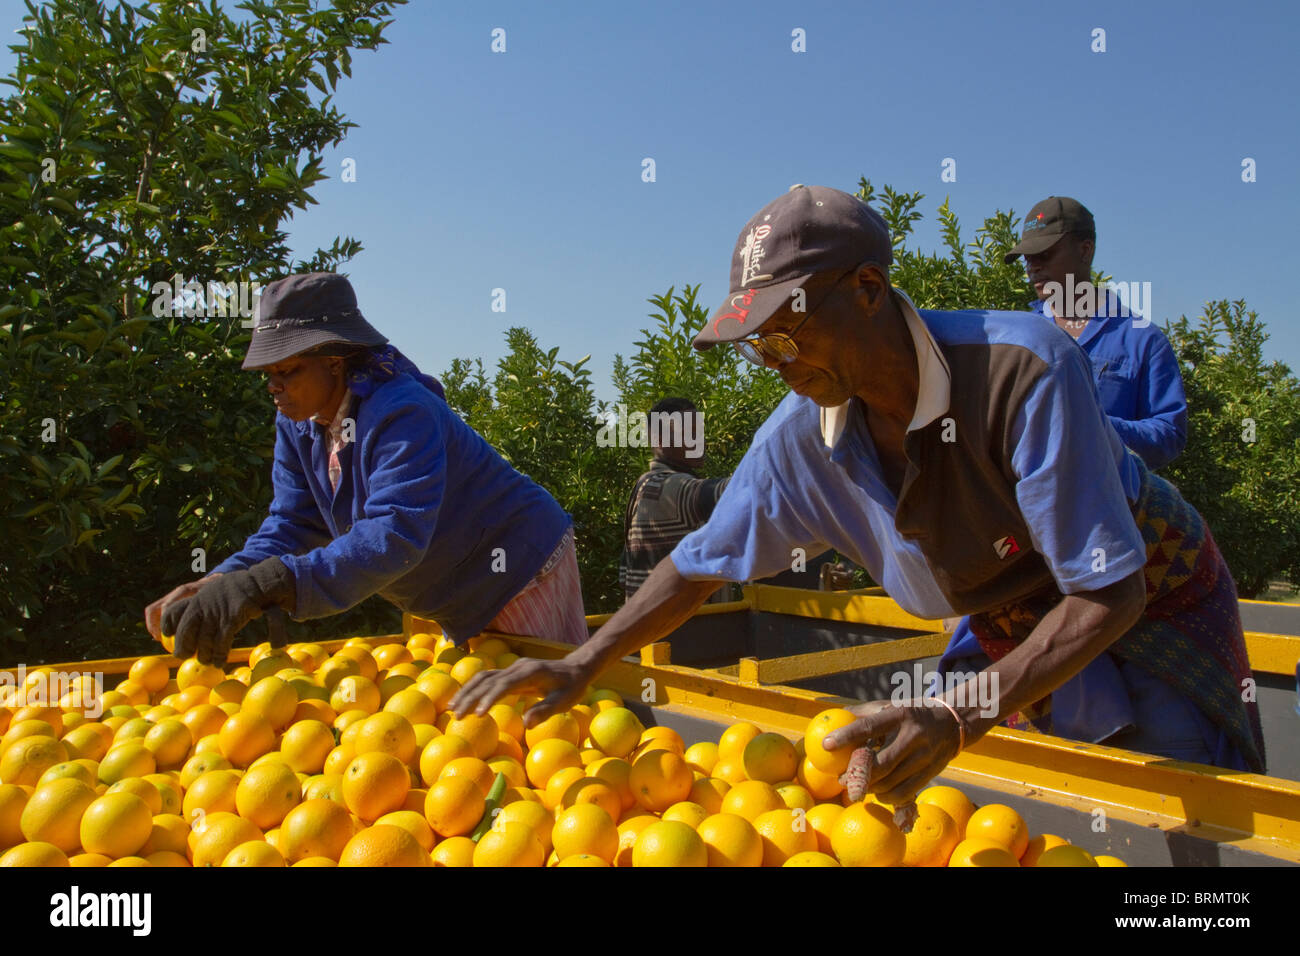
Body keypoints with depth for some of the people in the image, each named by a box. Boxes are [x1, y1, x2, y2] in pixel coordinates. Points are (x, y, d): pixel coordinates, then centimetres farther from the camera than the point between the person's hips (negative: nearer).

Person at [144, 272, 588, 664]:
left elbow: (395, 536, -42)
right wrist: (216, 585, -23)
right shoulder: (297, 425, -2)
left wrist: (267, 585, -51)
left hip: (522, 571, -9)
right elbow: (292, 525, -4)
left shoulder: (401, 412, -31)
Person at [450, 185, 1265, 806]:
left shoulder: (1024, 368, -34)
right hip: (1011, 631, 4)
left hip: (1156, 607, -3)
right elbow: (702, 563, -6)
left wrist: (961, 716, -43)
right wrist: (581, 666, -13)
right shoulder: (800, 439, -18)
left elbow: (1110, 592, -32)